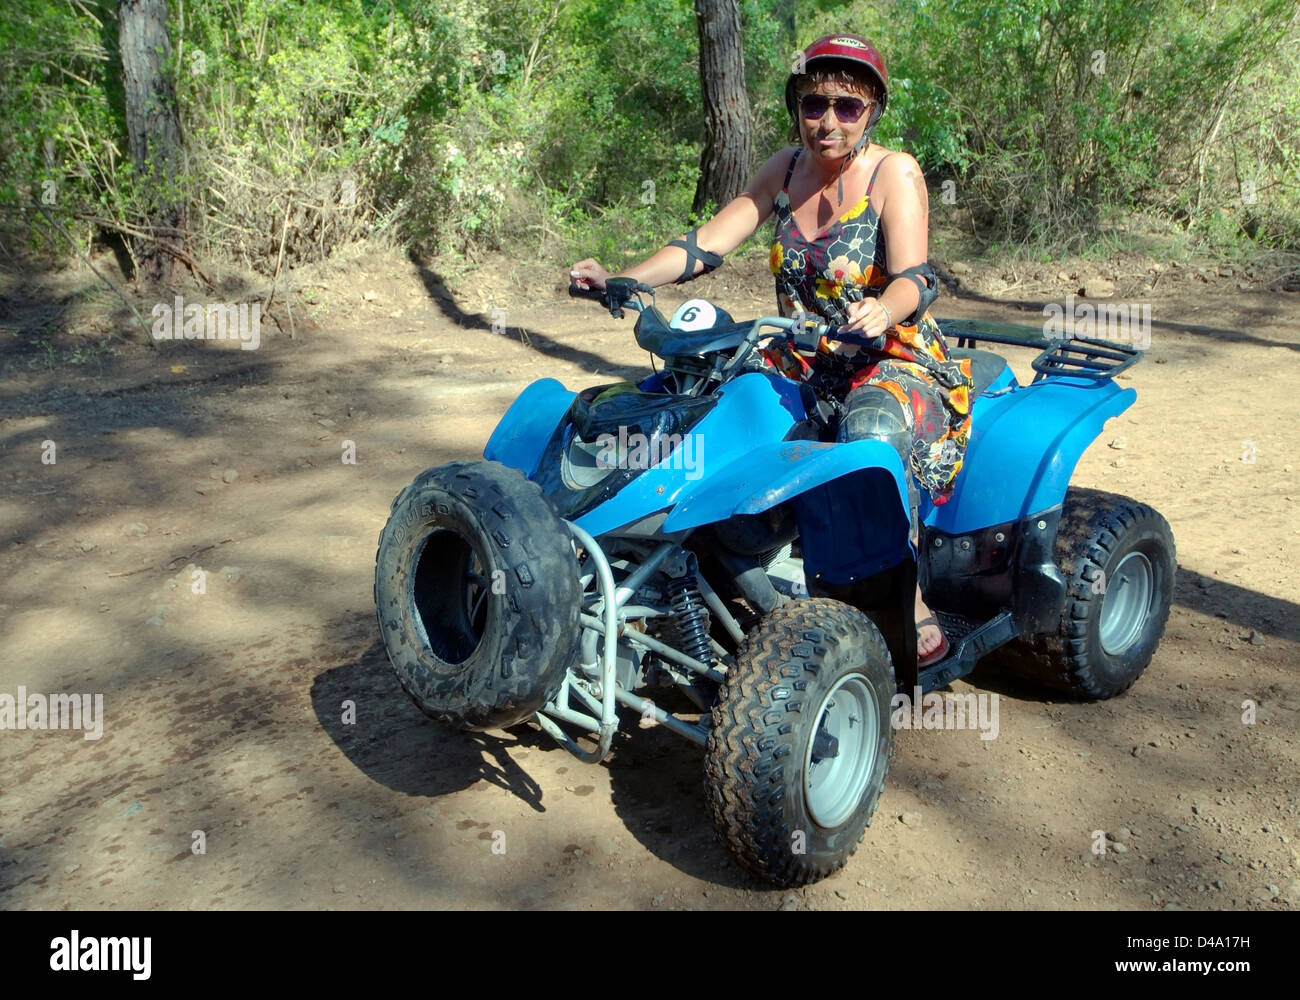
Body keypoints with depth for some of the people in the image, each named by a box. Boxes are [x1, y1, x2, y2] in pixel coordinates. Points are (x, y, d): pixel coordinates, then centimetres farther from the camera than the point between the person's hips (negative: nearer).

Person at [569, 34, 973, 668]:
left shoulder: (894, 173, -9)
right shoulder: (788, 168, 6)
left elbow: (916, 279, -22)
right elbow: (705, 245, -1)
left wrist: (883, 310, -47)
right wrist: (620, 280, -17)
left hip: (899, 361, -6)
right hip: (805, 366, 6)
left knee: (873, 434, -39)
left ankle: (919, 622, -25)